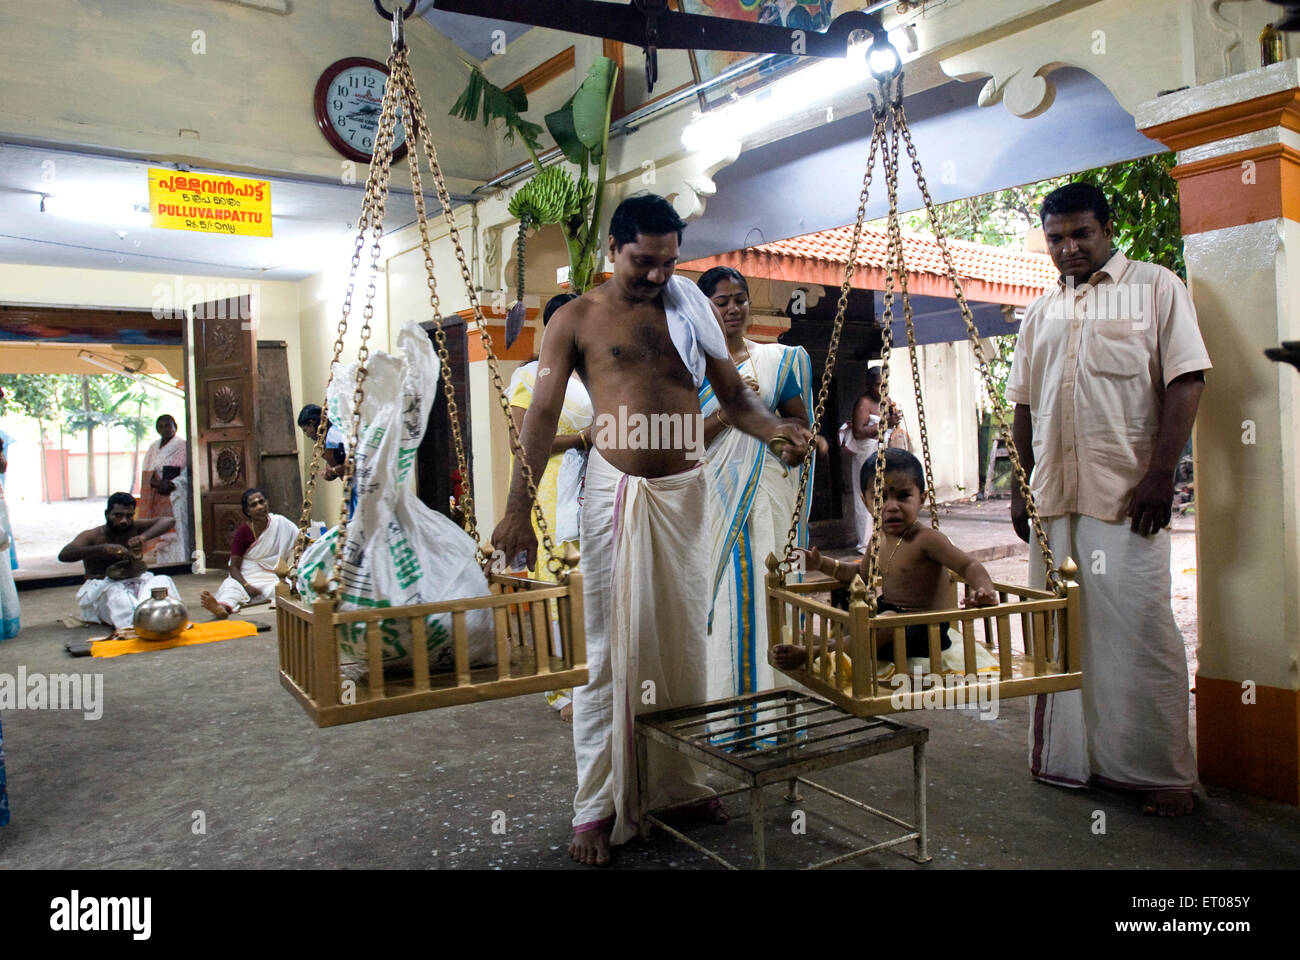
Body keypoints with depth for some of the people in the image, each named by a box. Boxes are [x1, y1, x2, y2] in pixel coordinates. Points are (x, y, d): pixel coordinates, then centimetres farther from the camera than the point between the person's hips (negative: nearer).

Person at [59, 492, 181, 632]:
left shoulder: (135, 528, 5)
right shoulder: (91, 536, -1)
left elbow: (168, 521, -6)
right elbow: (64, 555, -18)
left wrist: (144, 537, -26)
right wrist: (104, 548, -32)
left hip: (138, 581, 2)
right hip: (102, 586, -2)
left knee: (163, 581, -27)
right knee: (114, 593, -36)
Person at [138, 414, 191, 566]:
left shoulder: (182, 446, 2)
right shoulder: (153, 448, 15)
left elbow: (186, 474, -6)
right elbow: (146, 474, 8)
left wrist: (170, 484, -19)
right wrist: (158, 483, -11)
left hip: (175, 495, -4)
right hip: (156, 498, 4)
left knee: (175, 531, -9)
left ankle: (178, 564, -9)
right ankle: (158, 563, 2)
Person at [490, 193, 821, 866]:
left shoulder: (690, 310, 10)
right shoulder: (577, 319, 2)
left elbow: (733, 394, 10)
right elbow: (542, 414, -5)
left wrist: (775, 430, -12)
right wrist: (517, 509, -13)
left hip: (685, 490, 3)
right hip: (615, 491, -3)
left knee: (684, 639, 11)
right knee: (609, 645, 1)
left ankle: (680, 781, 28)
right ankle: (599, 806, 12)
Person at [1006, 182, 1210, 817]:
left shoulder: (1155, 287, 3)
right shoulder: (1042, 311, 17)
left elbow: (1185, 382, -4)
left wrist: (1160, 474, -14)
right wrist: (1020, 485, 12)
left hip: (1127, 494, -5)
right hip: (1055, 496, 5)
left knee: (1139, 627, -6)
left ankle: (1162, 771, 7)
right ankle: (1070, 757, 20)